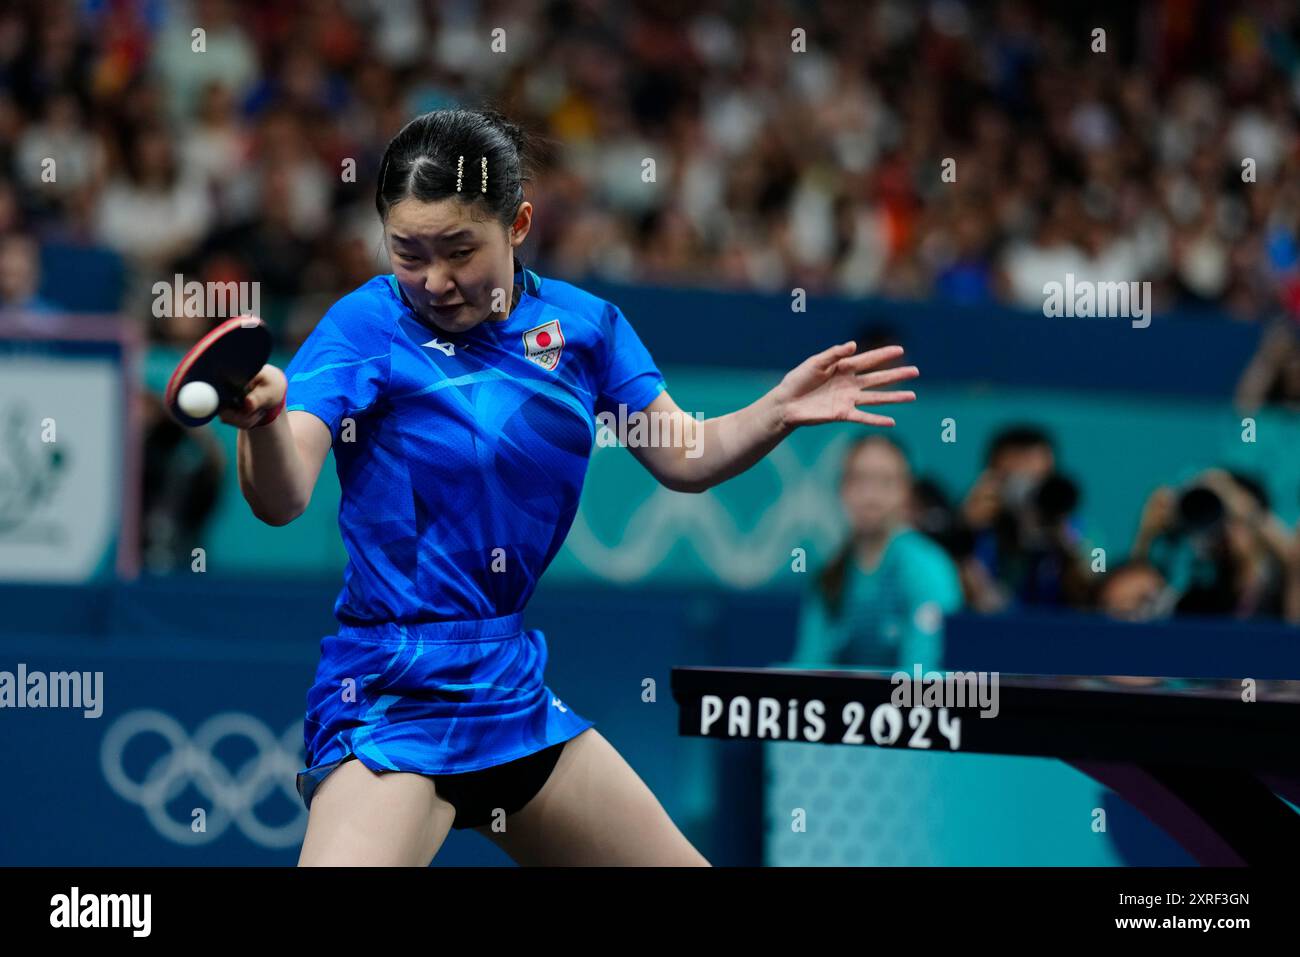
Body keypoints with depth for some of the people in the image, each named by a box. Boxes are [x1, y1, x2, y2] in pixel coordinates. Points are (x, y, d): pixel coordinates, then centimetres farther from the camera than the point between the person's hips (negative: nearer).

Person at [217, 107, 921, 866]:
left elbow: (685, 458, 14)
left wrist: (777, 412, -5)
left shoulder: (582, 325, 4)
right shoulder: (367, 326, -11)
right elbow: (283, 499, -21)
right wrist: (262, 418, -43)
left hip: (513, 686, 6)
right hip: (393, 705, -6)